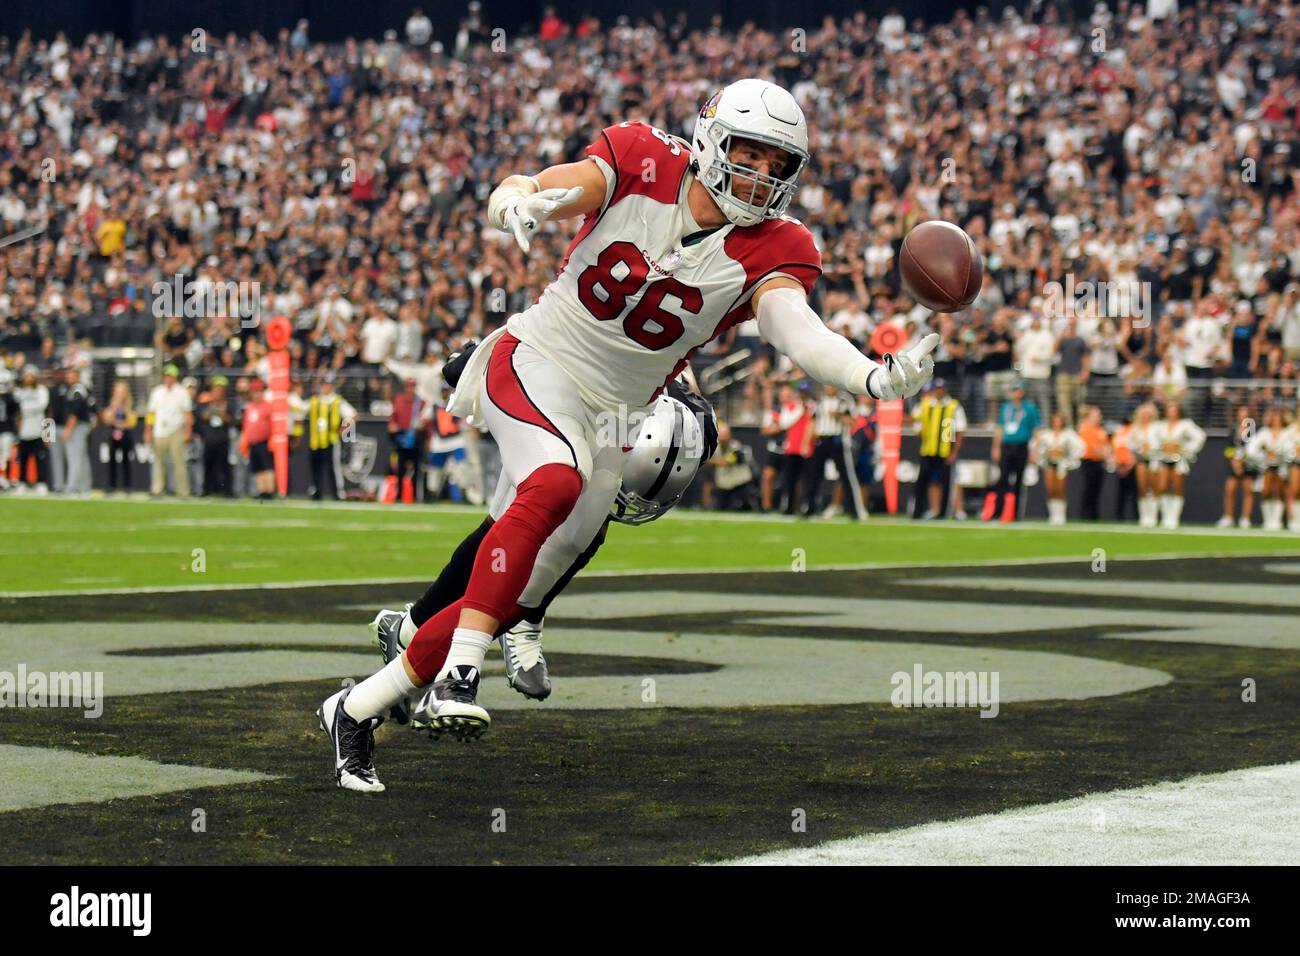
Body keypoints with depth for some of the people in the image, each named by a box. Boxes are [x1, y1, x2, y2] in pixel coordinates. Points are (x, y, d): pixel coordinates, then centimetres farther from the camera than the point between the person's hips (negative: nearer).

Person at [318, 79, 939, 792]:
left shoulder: (769, 250, -7)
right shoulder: (644, 164, -10)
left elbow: (798, 332, -25)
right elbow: (514, 193, -20)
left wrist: (877, 378, -44)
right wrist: (519, 203, -45)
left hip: (610, 418, 4)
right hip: (536, 366, -4)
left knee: (519, 593, 1)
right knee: (555, 484, -35)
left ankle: (358, 709, 15)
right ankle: (458, 673, -34)